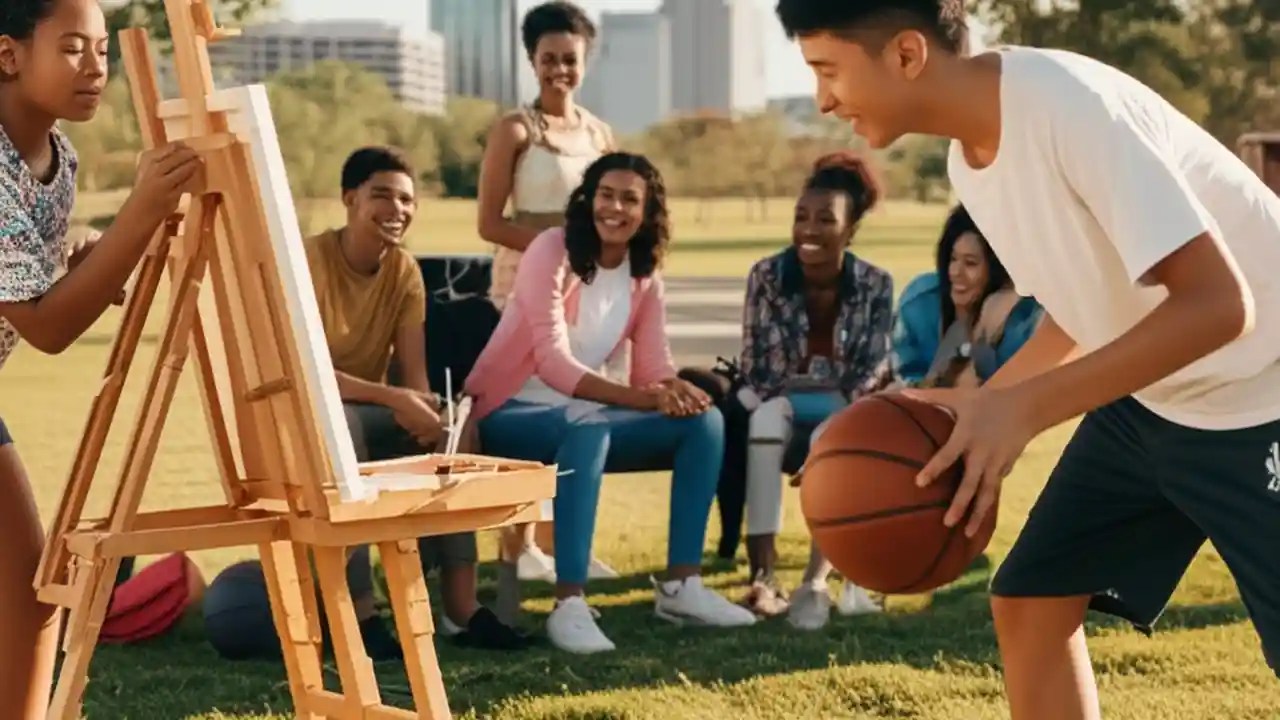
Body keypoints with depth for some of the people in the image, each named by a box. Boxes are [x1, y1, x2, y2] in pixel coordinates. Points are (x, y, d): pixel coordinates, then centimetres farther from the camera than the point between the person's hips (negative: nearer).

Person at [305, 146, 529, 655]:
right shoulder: (310, 260, -21)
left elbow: (414, 375, -7)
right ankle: (360, 612, -37)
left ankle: (461, 606, -22)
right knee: (337, 425, -39)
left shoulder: (405, 270, -3)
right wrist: (393, 400, -37)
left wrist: (423, 407, -30)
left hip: (367, 415, 6)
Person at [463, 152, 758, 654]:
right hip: (510, 413, -7)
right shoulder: (553, 251, -14)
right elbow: (552, 360, -25)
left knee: (703, 420, -10)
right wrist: (639, 398, -35)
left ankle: (680, 585, -10)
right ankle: (569, 606, -42)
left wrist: (672, 390, -26)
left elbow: (653, 370, 0)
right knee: (589, 430, -39)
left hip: (583, 416, 7)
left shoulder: (645, 276, 5)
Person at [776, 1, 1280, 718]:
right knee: (1029, 602, 4)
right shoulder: (971, 160, -1)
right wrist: (978, 404, 2)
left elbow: (1219, 303, -33)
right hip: (1150, 396, 8)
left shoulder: (1069, 105, -28)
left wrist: (1025, 409, -36)